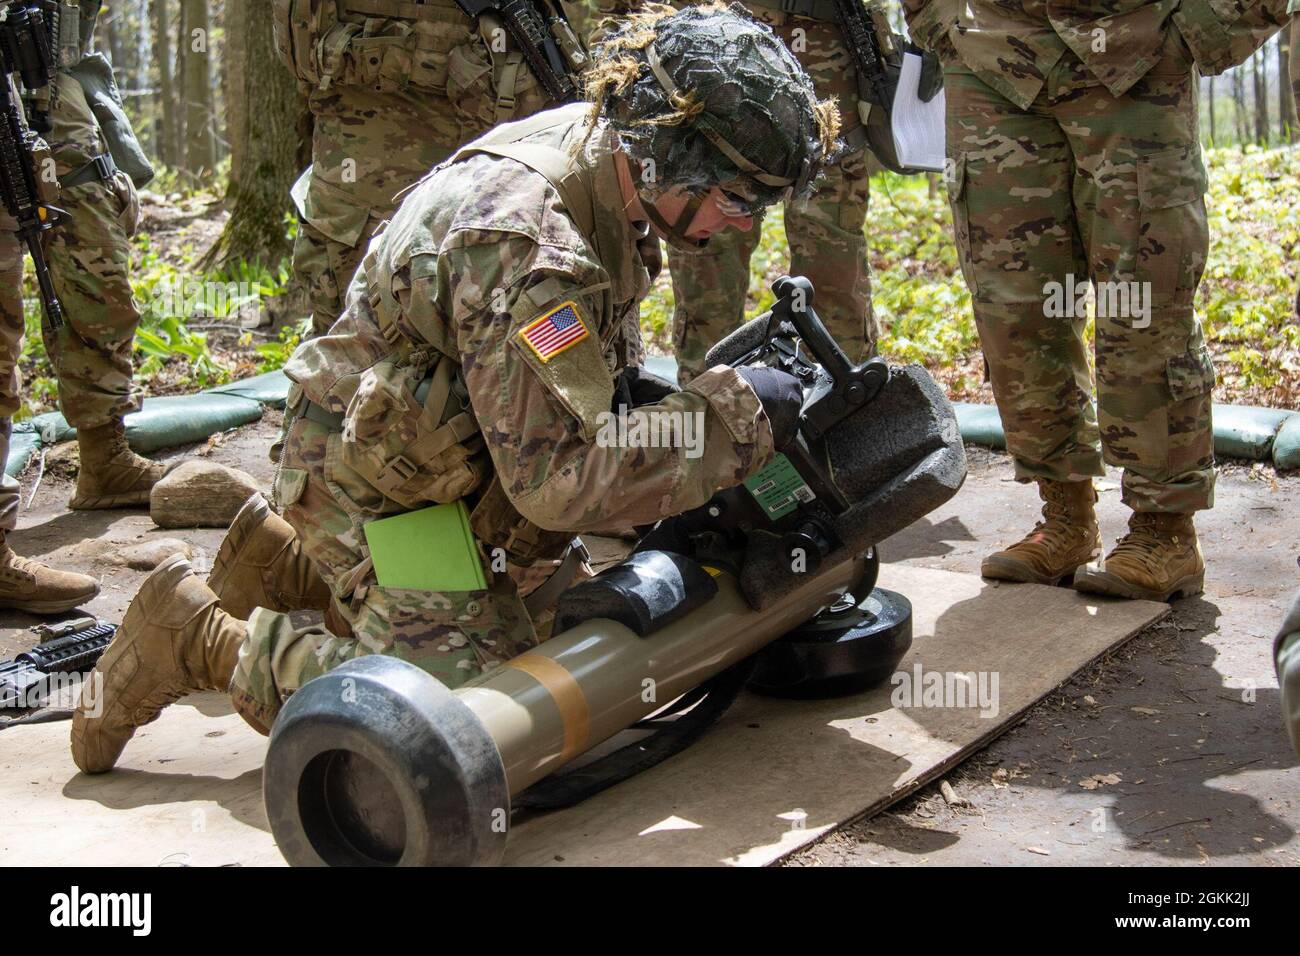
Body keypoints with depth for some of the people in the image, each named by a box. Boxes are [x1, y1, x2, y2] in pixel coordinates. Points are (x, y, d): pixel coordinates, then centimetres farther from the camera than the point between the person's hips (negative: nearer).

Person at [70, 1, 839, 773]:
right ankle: (203, 639, -1)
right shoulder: (526, 240, -33)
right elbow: (559, 479, -33)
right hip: (377, 480, -10)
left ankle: (296, 566, 23)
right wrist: (736, 417, -26)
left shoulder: (593, 145, -3)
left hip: (456, 452, 10)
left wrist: (627, 391, -4)